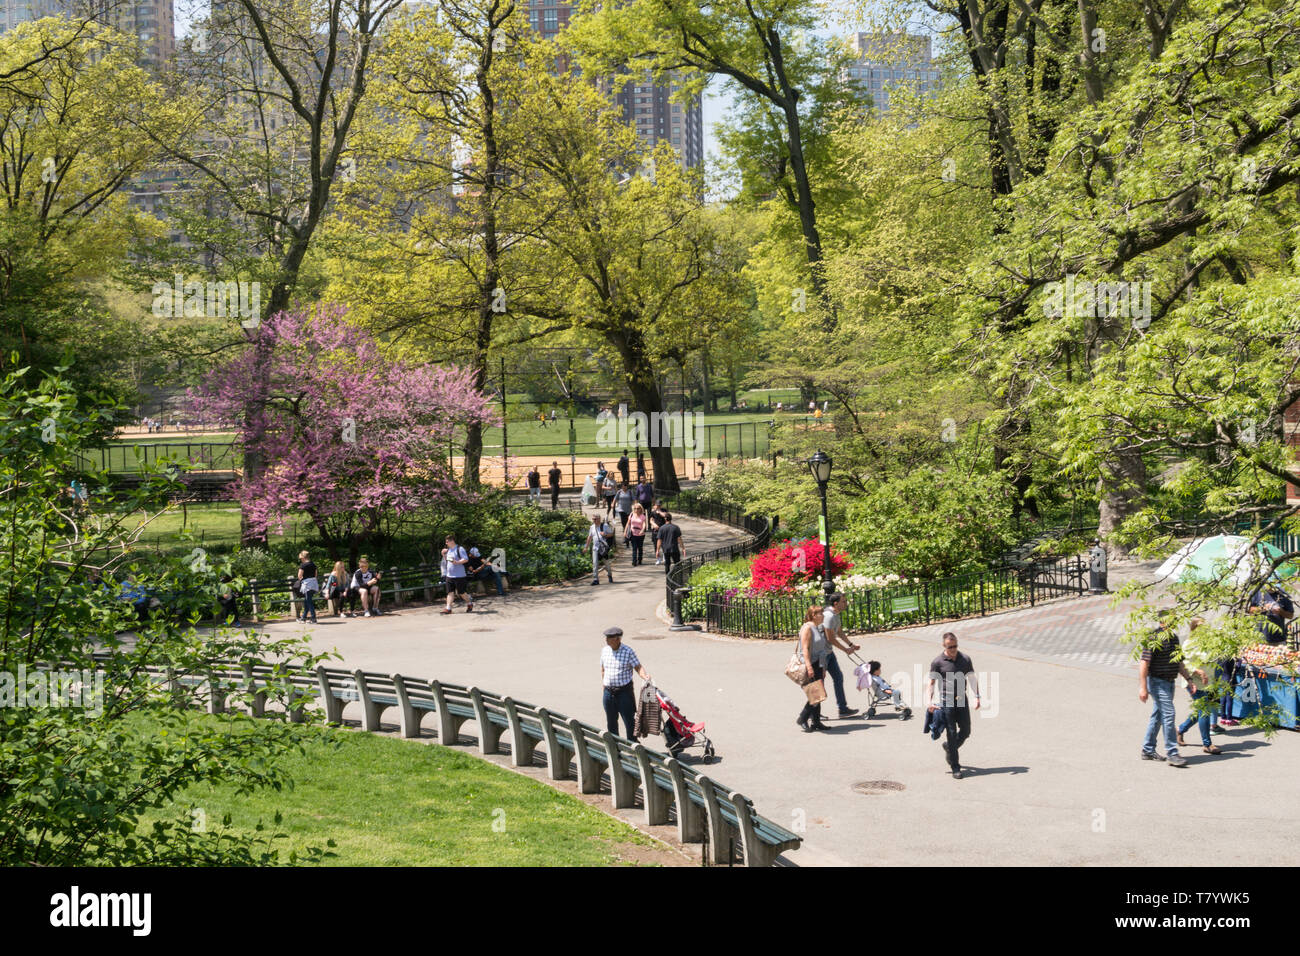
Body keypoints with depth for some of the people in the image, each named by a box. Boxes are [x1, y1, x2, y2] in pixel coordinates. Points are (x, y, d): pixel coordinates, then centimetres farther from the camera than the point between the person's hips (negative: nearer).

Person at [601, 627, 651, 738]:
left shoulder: (628, 652, -11)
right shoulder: (604, 650, 5)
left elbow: (638, 667, -11)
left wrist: (646, 677, -30)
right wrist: (603, 688, 16)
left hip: (624, 692, -5)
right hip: (608, 692, 5)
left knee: (629, 720, -3)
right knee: (611, 722, 13)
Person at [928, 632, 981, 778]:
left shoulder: (965, 659, 6)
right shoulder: (937, 662, -5)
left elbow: (972, 679, 12)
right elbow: (931, 683, -3)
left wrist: (977, 697, 2)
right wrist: (930, 701, -14)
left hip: (962, 700, 4)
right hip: (946, 701, -4)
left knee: (966, 731, 7)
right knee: (952, 733, -3)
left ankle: (949, 747, 36)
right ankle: (955, 767, 4)